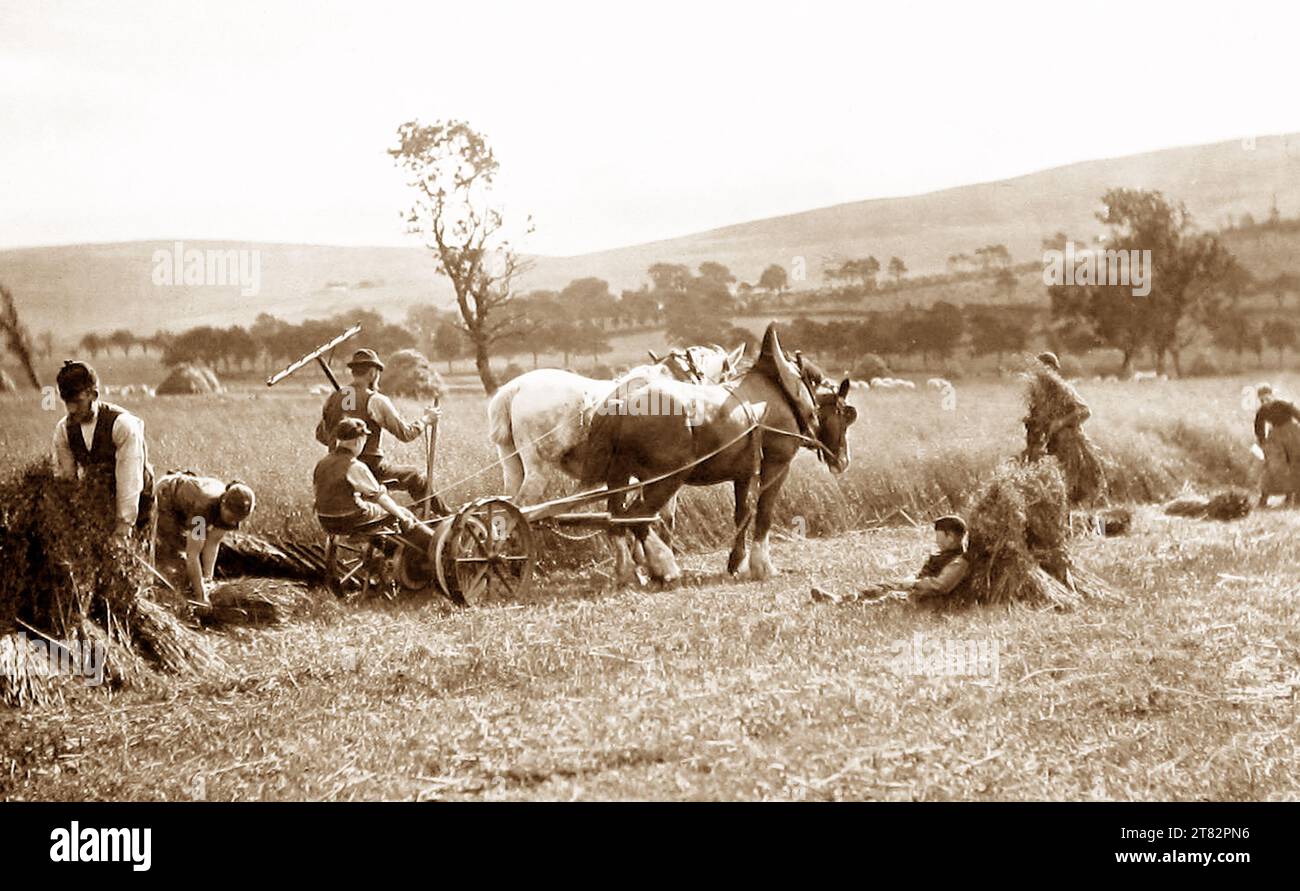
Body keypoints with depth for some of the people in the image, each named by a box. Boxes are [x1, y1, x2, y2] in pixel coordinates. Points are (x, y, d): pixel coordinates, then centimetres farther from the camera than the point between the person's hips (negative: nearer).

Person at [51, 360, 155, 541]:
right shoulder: (63, 429, -5)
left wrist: (124, 523, -28)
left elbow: (129, 479, -24)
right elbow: (63, 476, 2)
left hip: (133, 502, -4)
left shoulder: (122, 424, -21)